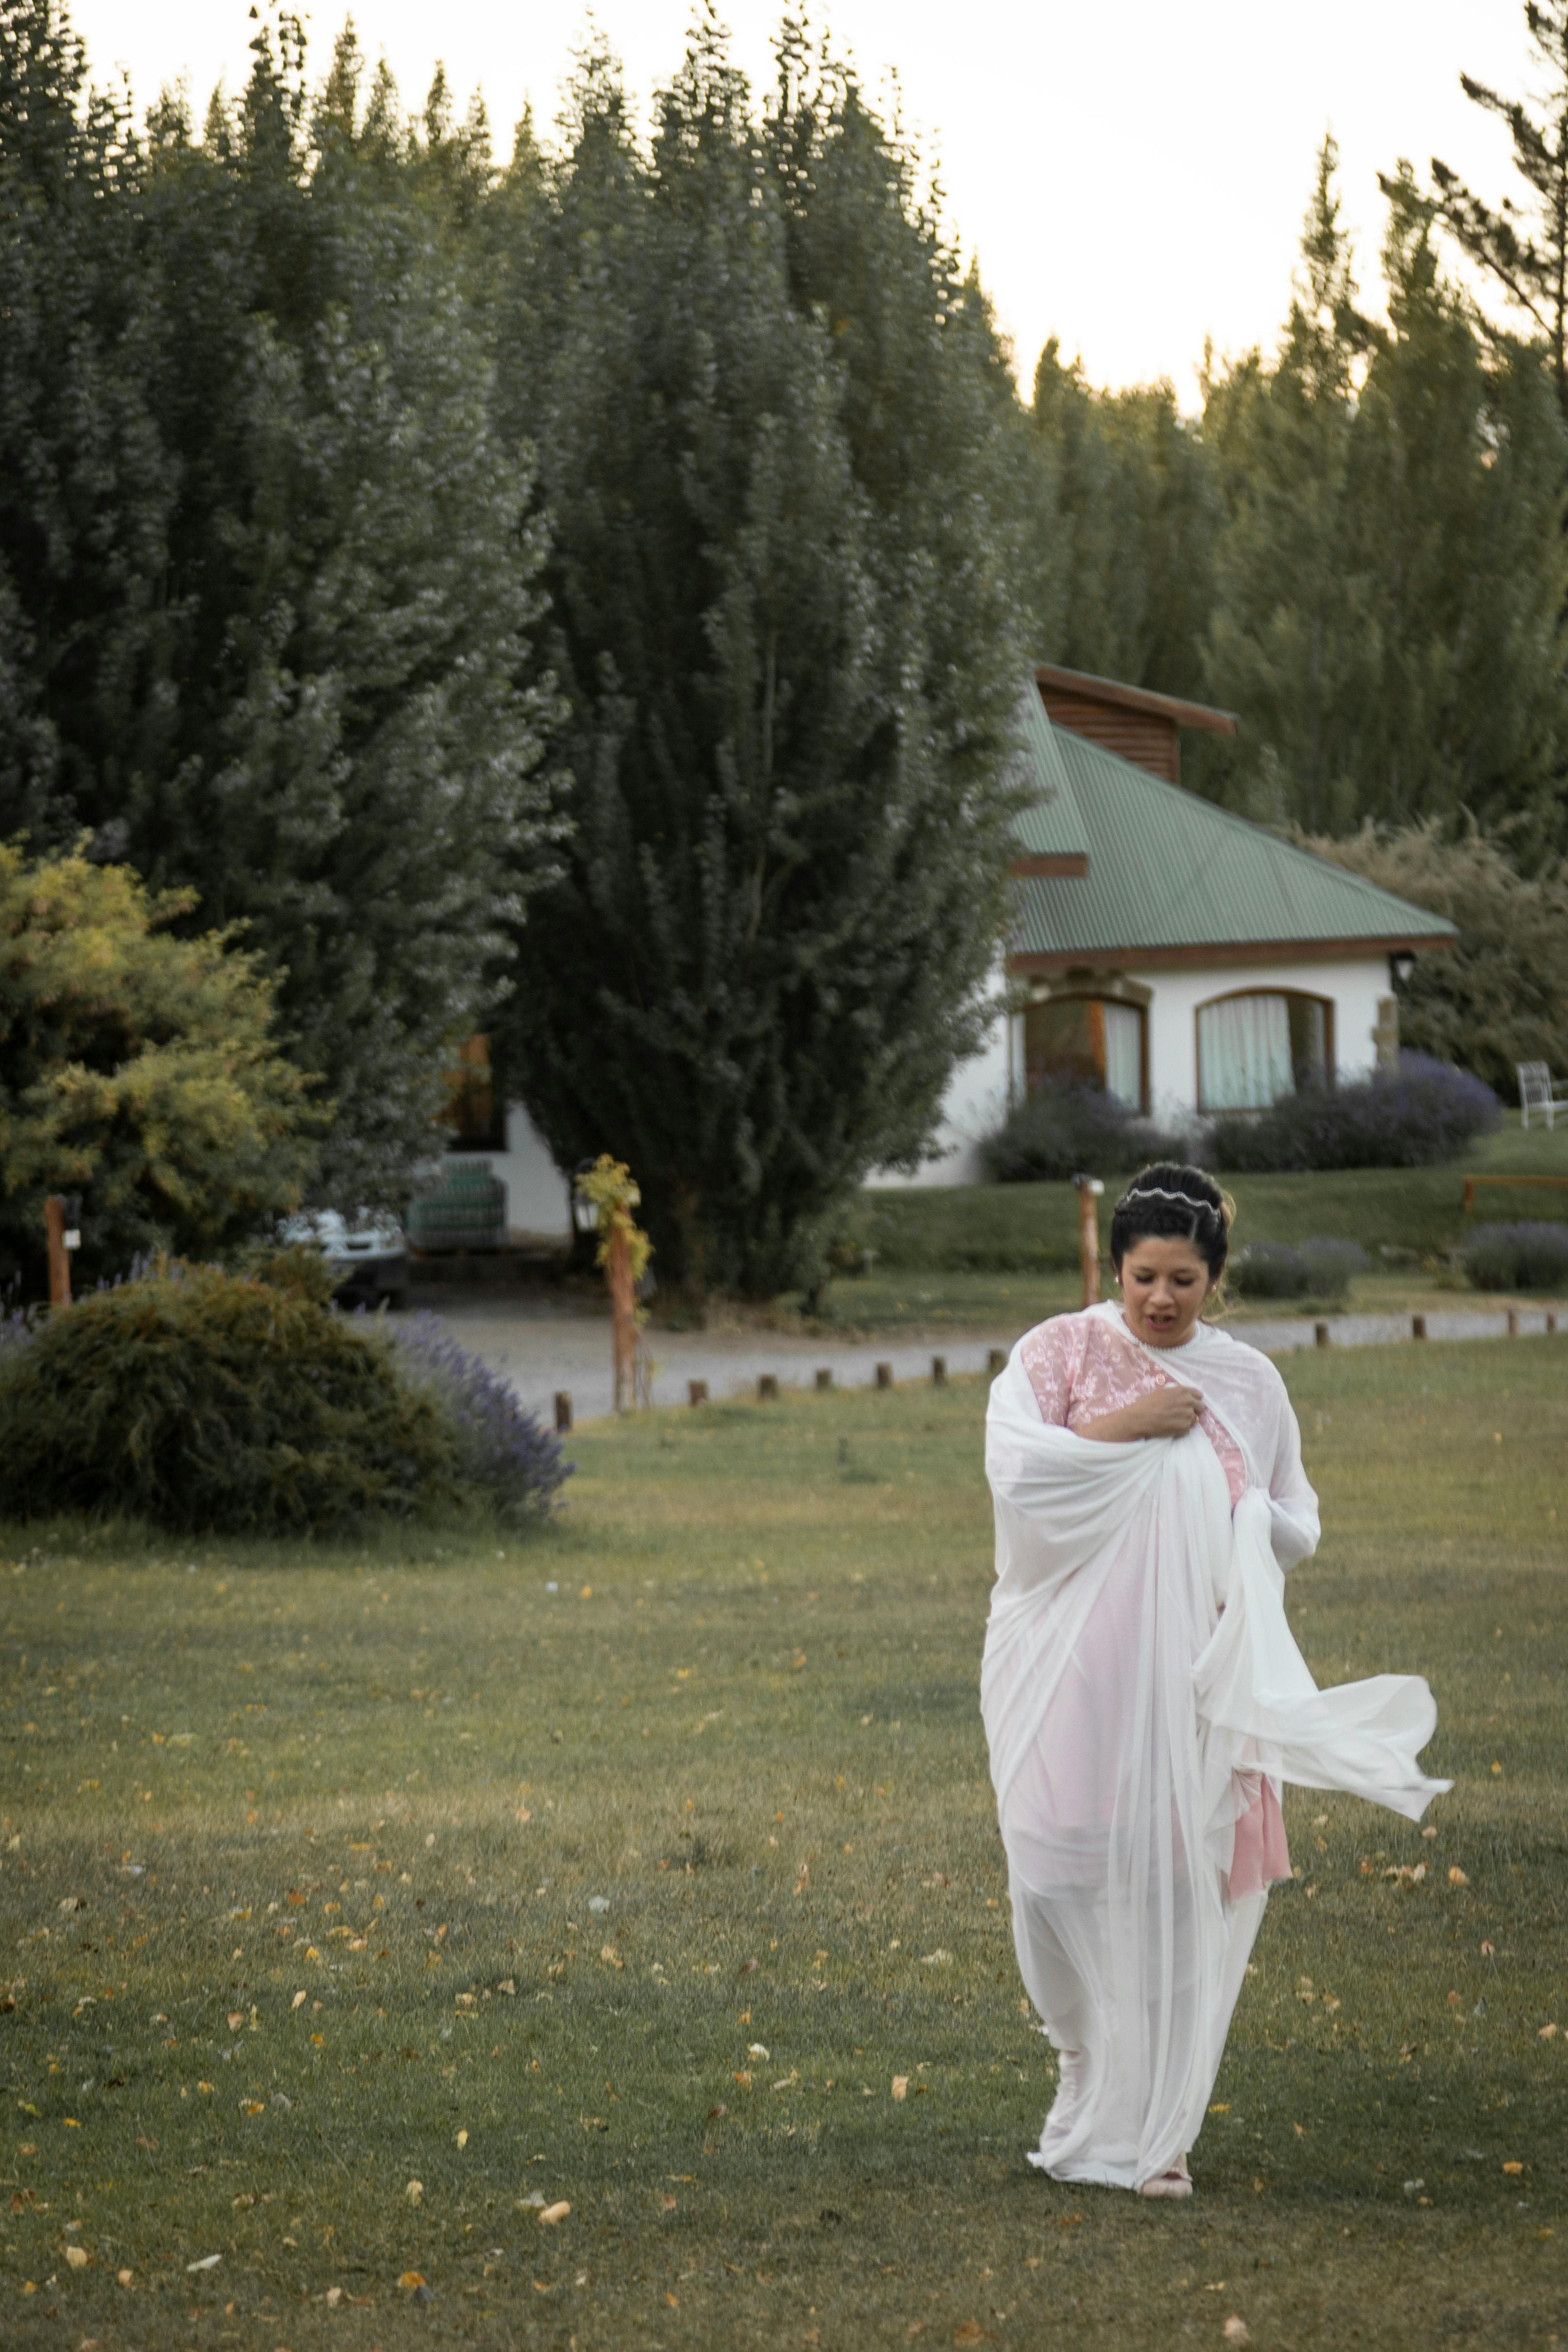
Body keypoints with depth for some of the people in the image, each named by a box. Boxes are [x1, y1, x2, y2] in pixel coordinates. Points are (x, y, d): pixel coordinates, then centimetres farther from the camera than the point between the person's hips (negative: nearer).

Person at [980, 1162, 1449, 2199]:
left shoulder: (1249, 1383, 10)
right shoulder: (1059, 1352, 2)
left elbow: (1299, 1530, 15)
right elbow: (1016, 1465, -14)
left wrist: (1246, 1519, -6)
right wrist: (1133, 1424, -13)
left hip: (1193, 1675, 2)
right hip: (1072, 1673, -2)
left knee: (1178, 1889, -2)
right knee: (1064, 1873, -4)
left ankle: (1150, 2130, 7)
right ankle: (1093, 2060, 23)